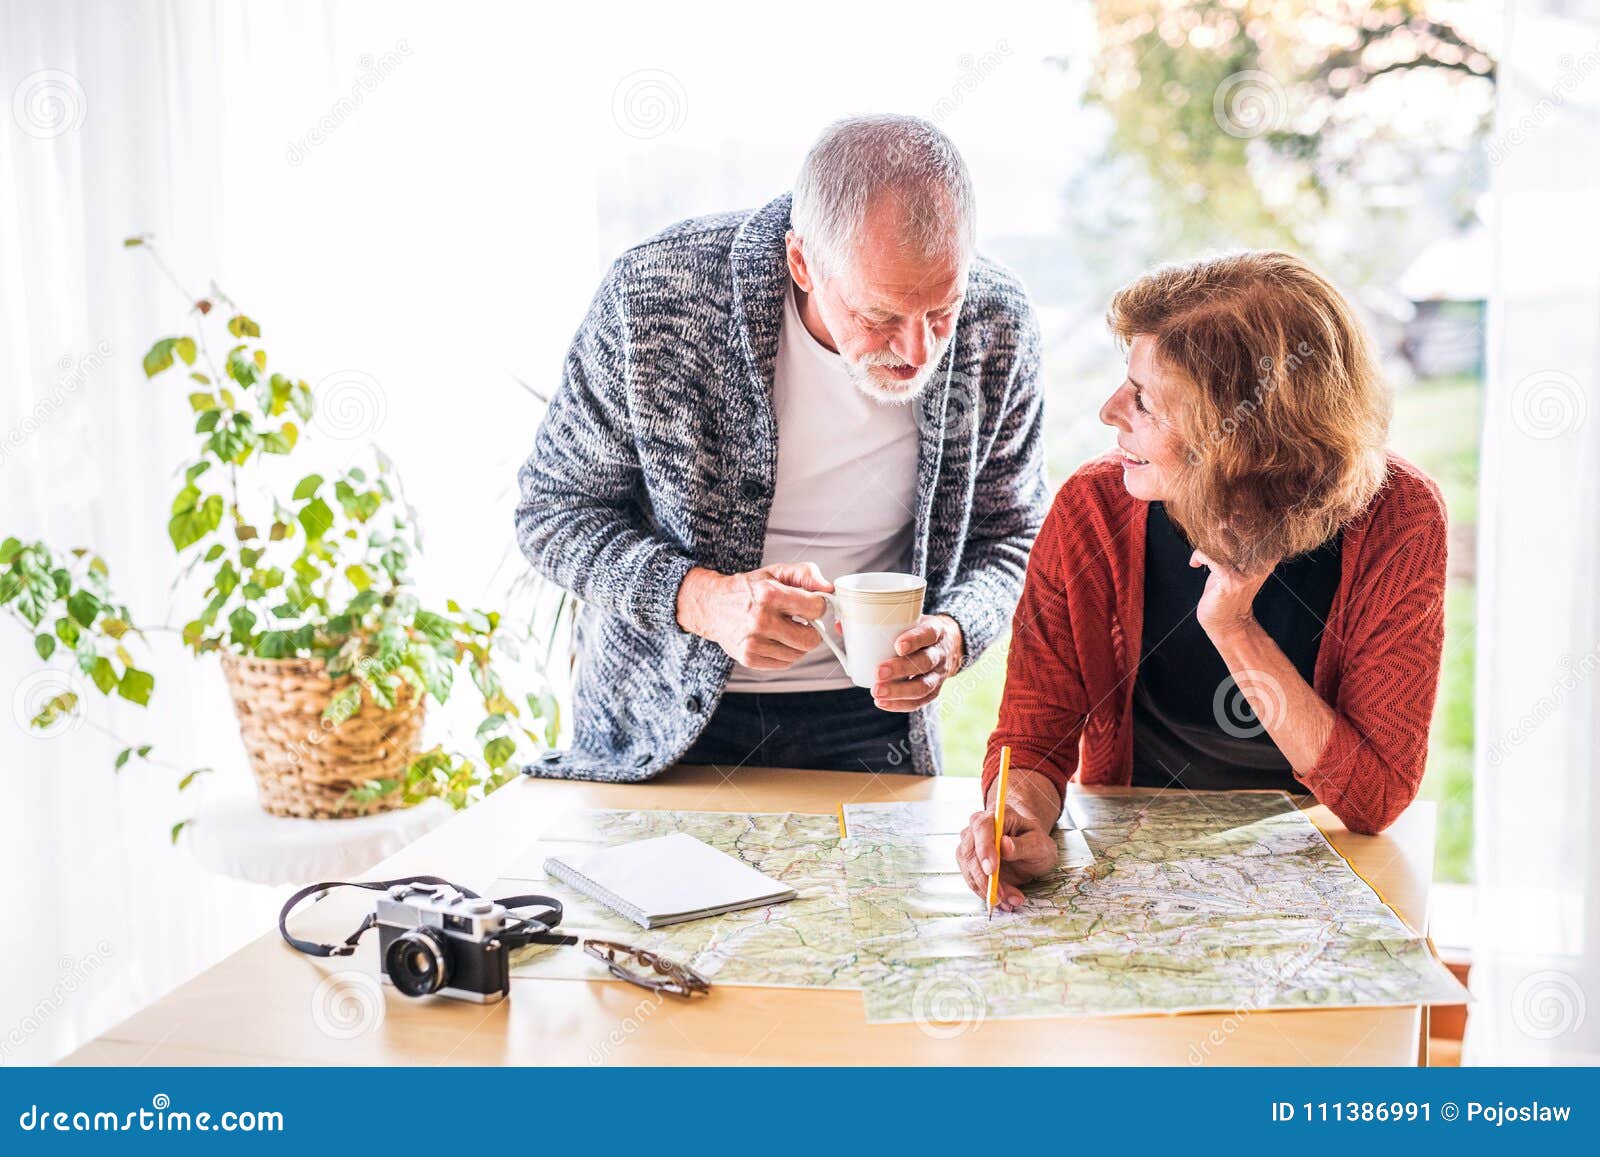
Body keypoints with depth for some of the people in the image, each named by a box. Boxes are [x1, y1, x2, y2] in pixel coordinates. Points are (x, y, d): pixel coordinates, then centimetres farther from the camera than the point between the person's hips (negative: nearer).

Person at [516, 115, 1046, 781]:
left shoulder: (997, 326, -14)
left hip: (872, 714, 2)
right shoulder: (654, 296, -22)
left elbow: (1011, 535, 1)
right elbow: (554, 511, -11)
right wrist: (701, 599, -28)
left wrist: (952, 633, -20)